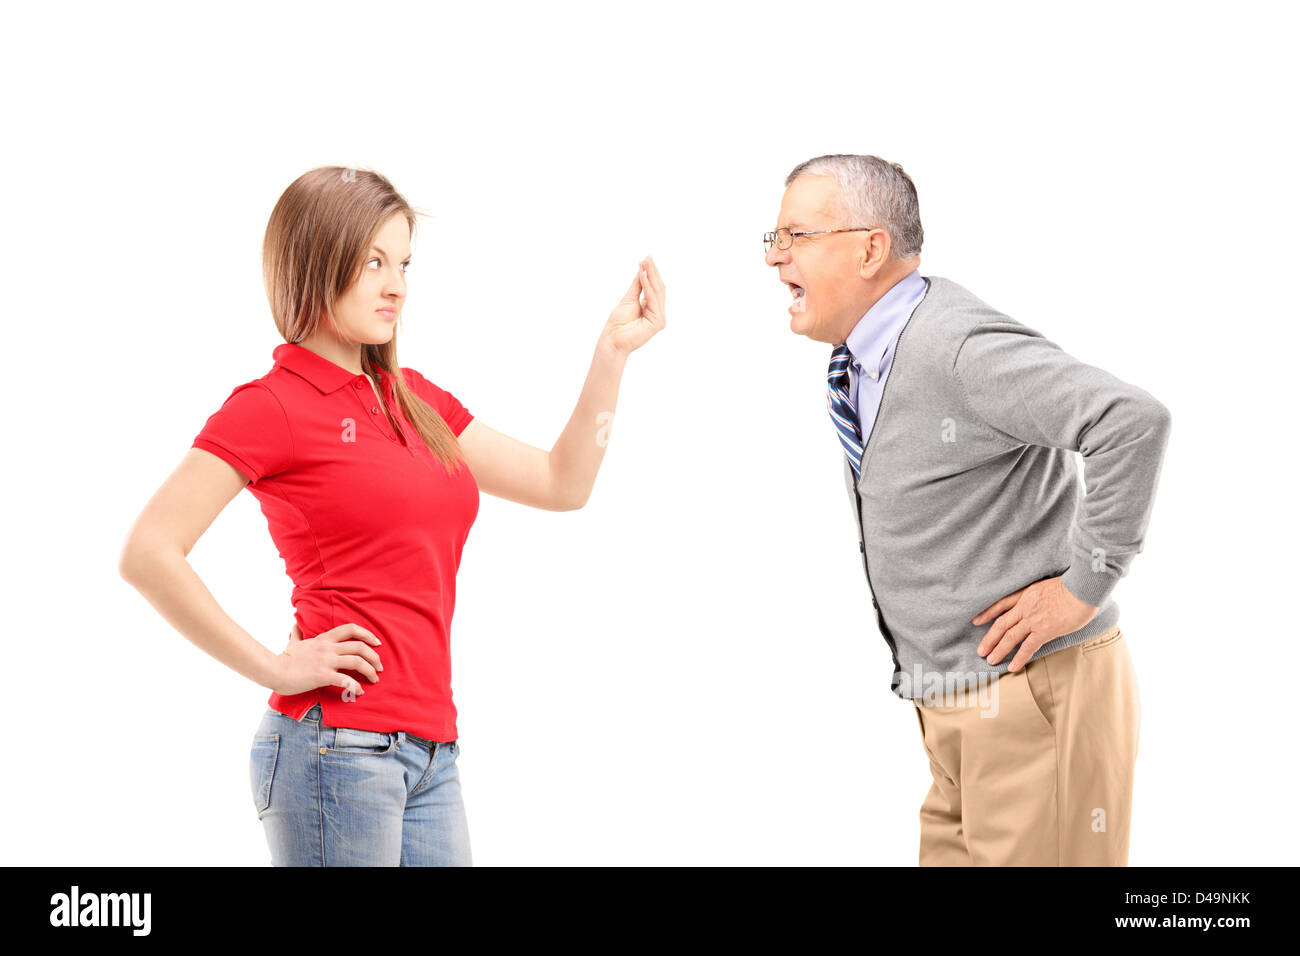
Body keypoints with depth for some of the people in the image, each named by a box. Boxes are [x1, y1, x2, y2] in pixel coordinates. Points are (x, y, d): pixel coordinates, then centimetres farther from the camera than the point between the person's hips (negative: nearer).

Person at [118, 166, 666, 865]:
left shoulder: (417, 401, 16)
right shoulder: (273, 405, -6)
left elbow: (561, 485, 19)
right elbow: (147, 553, -14)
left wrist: (612, 354, 12)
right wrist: (274, 667, -11)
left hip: (431, 750, 7)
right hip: (336, 746, -7)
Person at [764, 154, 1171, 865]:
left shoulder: (957, 347, -21)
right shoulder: (860, 361, 8)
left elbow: (1135, 422, -31)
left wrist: (1084, 587, -24)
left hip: (1034, 692, -9)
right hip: (952, 707, 9)